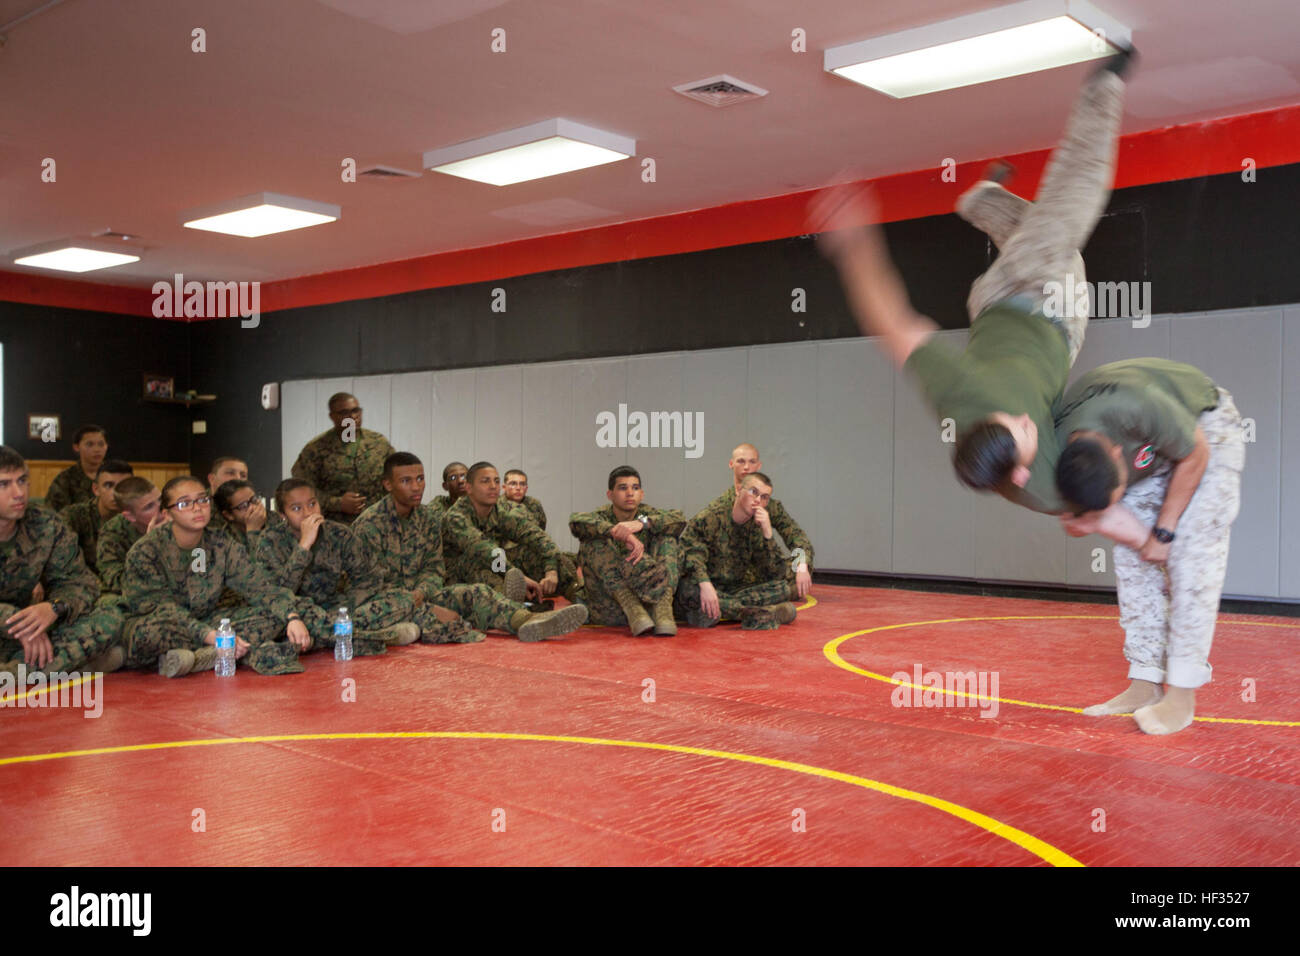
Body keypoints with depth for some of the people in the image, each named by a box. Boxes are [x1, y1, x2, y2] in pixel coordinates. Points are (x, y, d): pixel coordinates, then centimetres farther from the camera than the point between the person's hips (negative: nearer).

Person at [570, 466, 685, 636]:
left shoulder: (647, 514, 7)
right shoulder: (602, 517, 0)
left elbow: (679, 519, -15)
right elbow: (575, 521, -25)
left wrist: (642, 523, -32)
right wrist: (619, 533, -39)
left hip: (650, 600, 2)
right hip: (609, 612, -2)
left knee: (668, 537, -9)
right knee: (594, 542, -20)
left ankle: (663, 609, -30)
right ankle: (632, 609, -33)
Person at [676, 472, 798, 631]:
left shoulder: (757, 528, 4)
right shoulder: (711, 516, -10)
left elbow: (777, 574, -6)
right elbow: (690, 550, -21)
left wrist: (767, 534, -17)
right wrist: (705, 584, -37)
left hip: (736, 590, 4)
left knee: (784, 586, -12)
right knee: (690, 590, -38)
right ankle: (761, 613, -28)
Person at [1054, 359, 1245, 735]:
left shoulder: (1140, 408, -43)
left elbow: (1195, 457, -23)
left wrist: (1163, 531, -17)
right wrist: (1085, 521, -31)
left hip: (1206, 429, -5)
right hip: (1151, 450, 5)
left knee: (1191, 556, -13)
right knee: (1131, 559, -4)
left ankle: (1182, 695, -11)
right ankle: (1144, 685, 1)